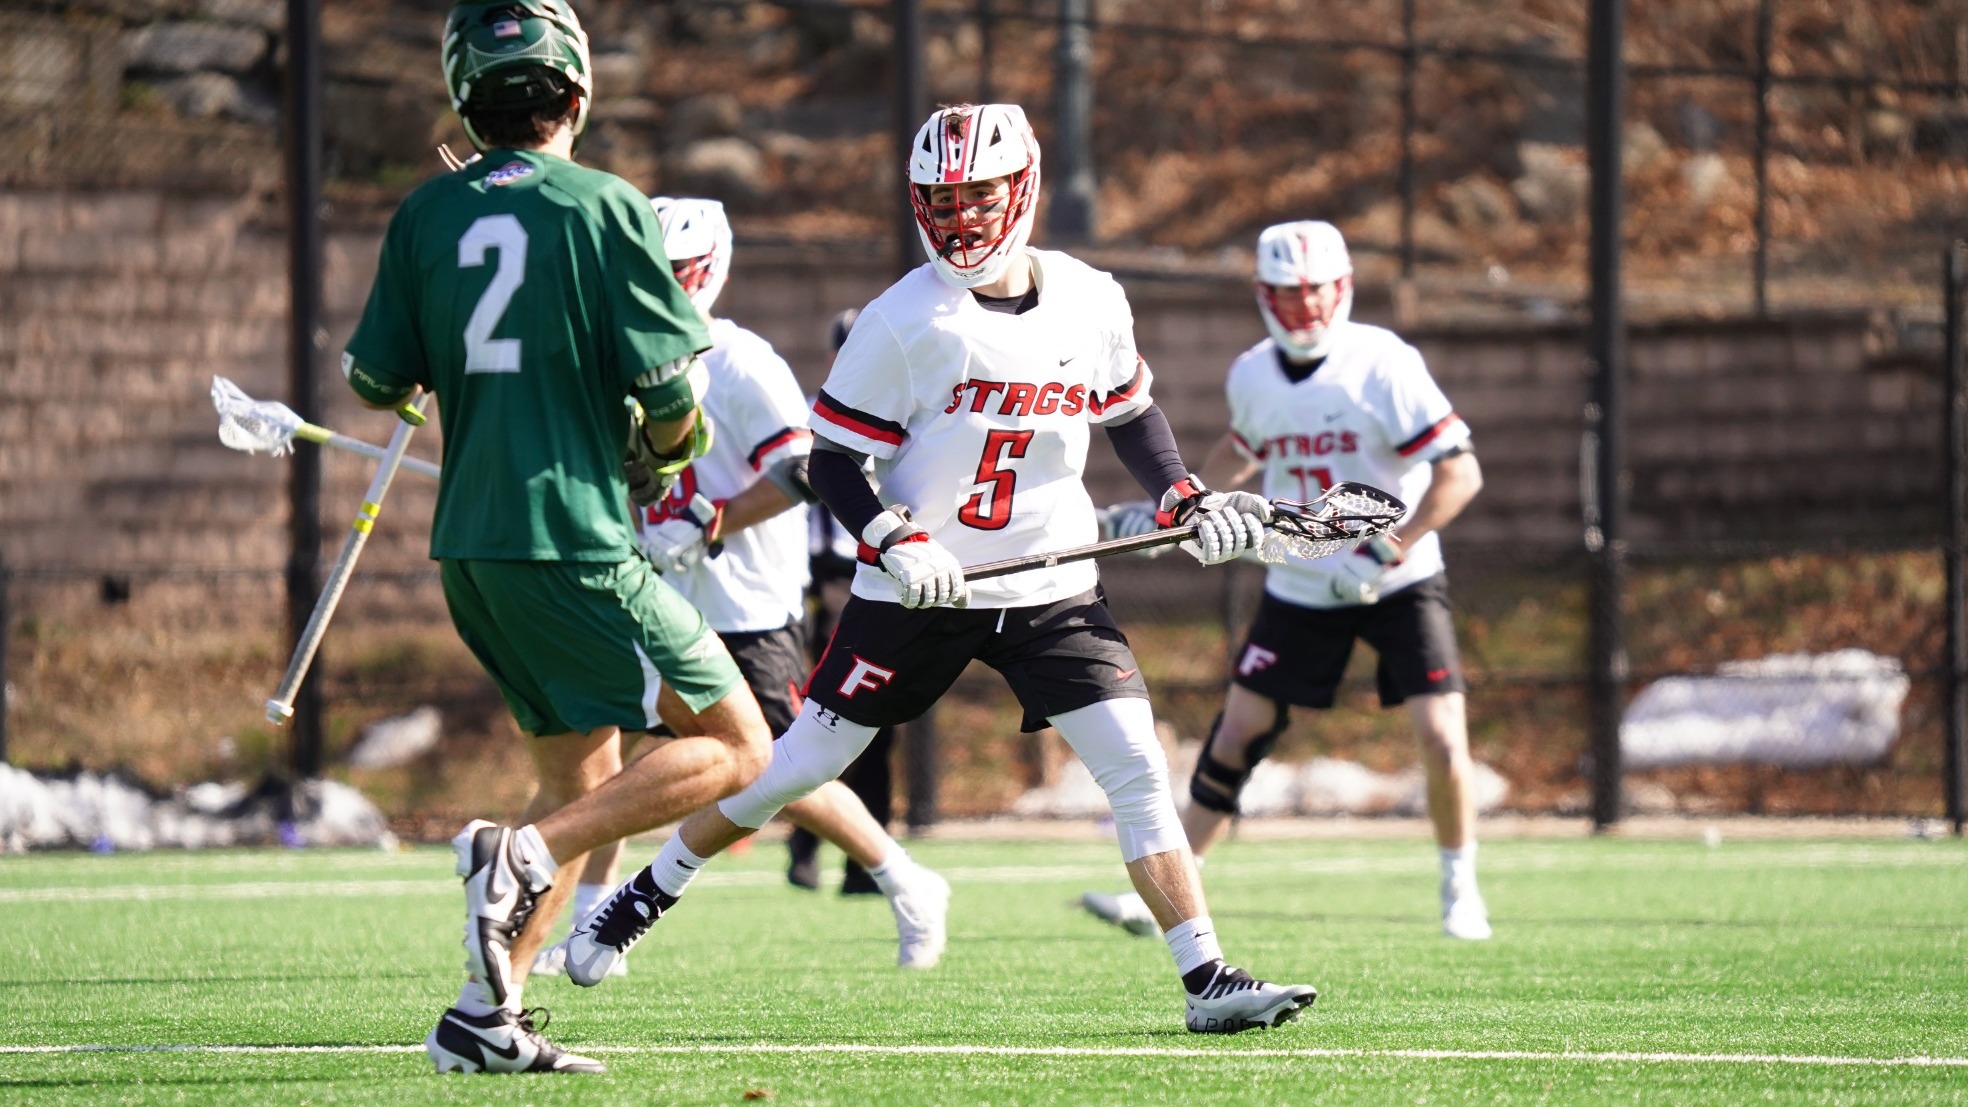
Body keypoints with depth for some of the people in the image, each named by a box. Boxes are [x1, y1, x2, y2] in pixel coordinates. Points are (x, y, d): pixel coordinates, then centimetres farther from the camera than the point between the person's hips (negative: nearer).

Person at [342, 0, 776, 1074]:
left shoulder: (427, 217, 5)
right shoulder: (605, 211, -10)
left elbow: (376, 382, 9)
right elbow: (671, 399, -11)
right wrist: (657, 456, 11)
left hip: (469, 547, 7)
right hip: (575, 543, -7)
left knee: (584, 772, 19)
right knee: (736, 748, 1)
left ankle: (485, 1016, 10)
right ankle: (525, 856, -16)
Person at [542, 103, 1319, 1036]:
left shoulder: (1091, 302, 0)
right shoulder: (905, 321, -12)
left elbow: (1130, 415, 18)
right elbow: (831, 459, -8)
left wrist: (1187, 502, 4)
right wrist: (892, 542, -24)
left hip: (1053, 592, 3)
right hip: (919, 594, -3)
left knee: (1137, 766, -9)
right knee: (795, 767, 5)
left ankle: (1207, 981, -6)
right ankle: (642, 899, 25)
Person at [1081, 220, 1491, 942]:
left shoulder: (1383, 366, -18)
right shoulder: (1252, 375, -2)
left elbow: (1460, 474, -21)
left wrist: (1386, 556, -27)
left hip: (1398, 584, -4)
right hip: (1301, 588, 4)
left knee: (1442, 738, -13)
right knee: (1237, 735, 0)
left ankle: (1461, 891, 9)